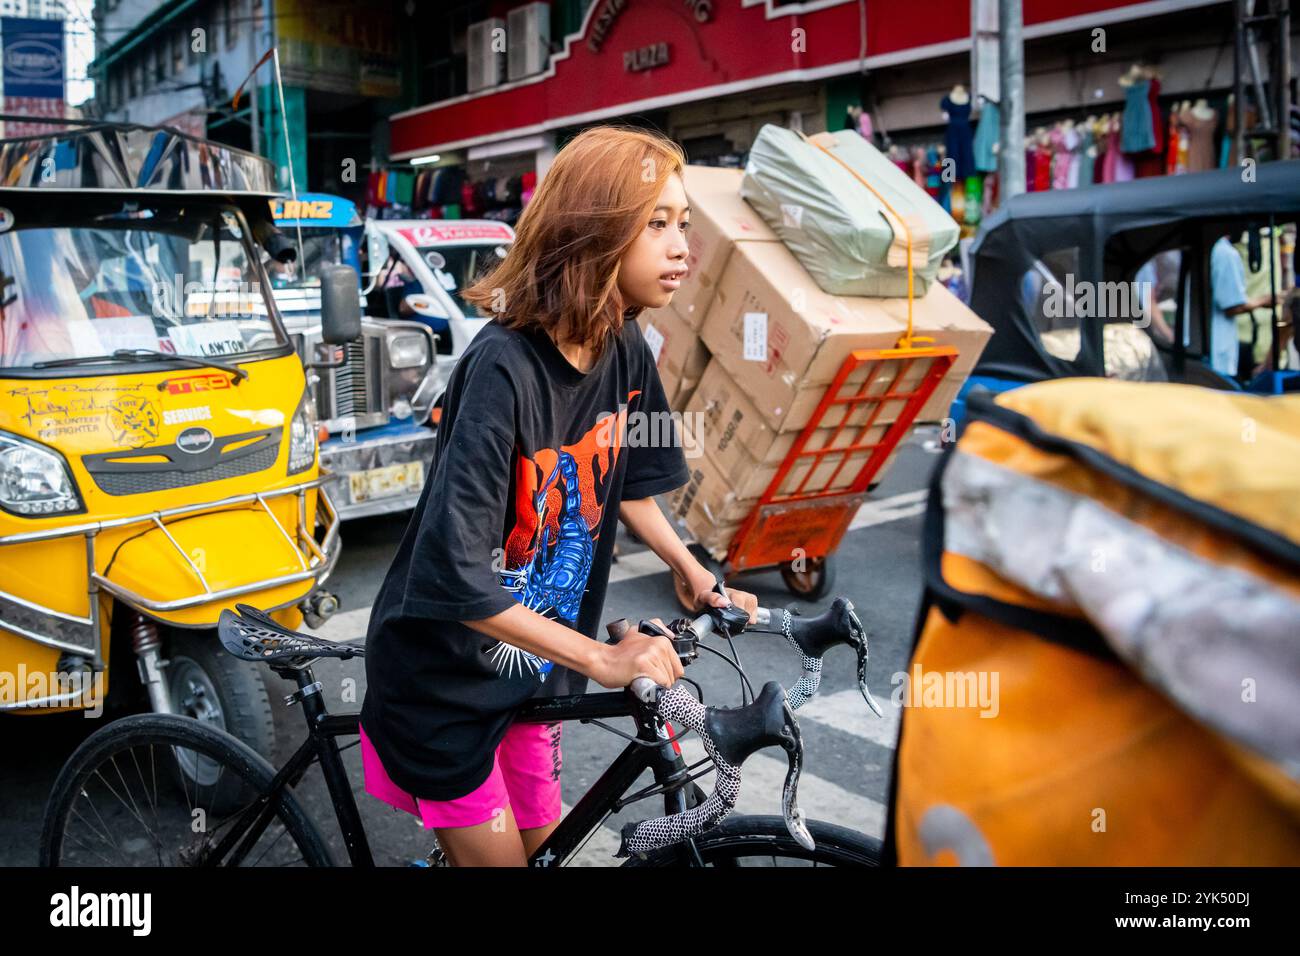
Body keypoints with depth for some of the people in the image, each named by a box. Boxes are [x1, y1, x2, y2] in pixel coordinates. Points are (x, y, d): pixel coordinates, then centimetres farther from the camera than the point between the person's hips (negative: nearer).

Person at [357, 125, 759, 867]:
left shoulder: (626, 351, -7)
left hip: (533, 670, 6)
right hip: (444, 684, -6)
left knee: (541, 845, 19)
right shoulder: (505, 368, -29)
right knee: (493, 855, 7)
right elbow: (457, 575, -31)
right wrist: (601, 658, -28)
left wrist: (698, 578, 2)